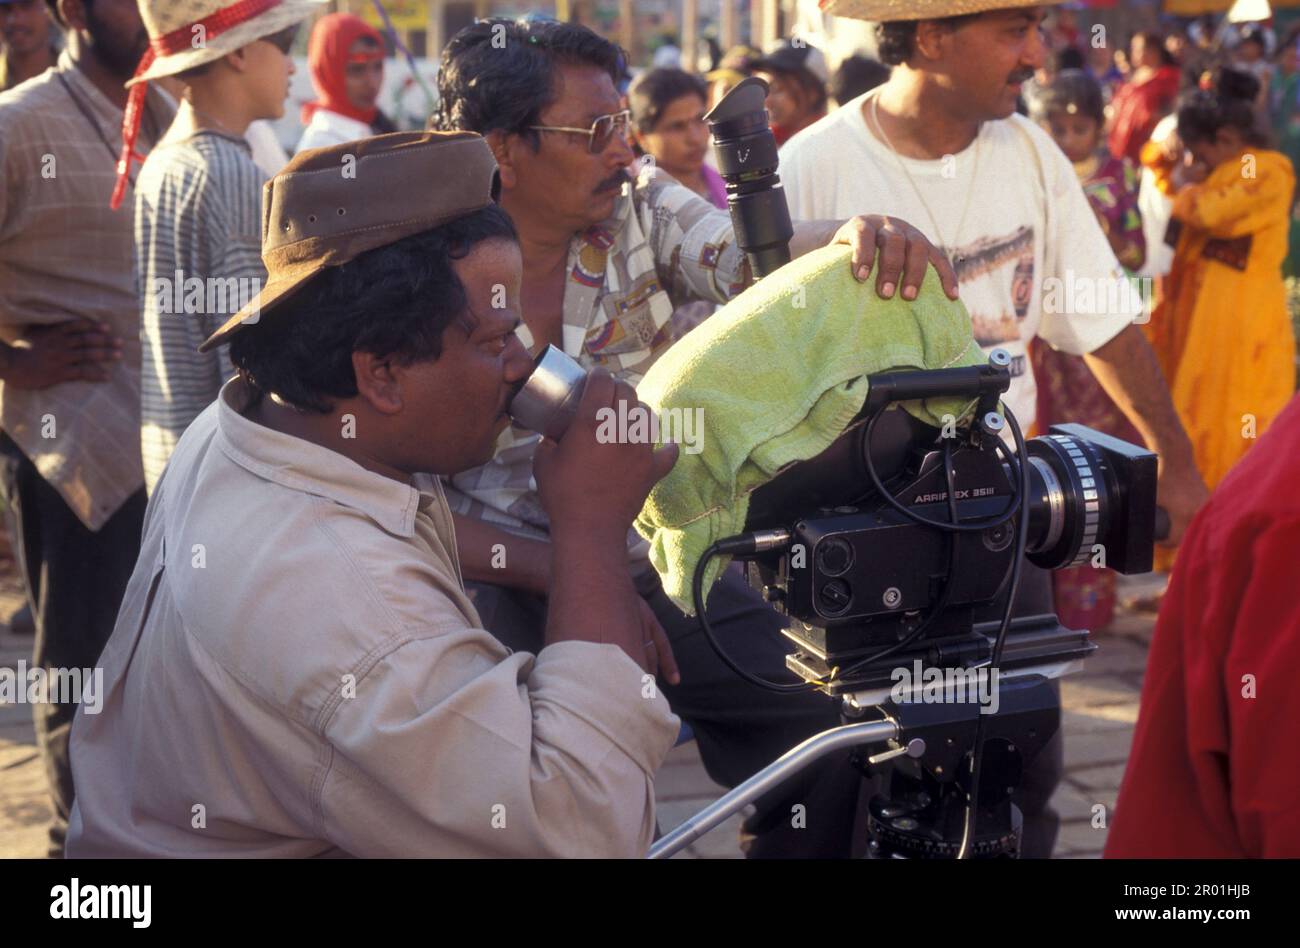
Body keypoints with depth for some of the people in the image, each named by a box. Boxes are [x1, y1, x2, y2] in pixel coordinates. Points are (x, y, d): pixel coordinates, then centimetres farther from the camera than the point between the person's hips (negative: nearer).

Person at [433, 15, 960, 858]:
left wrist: (859, 238, -43)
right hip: (508, 585, -4)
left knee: (825, 728, -5)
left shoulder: (643, 208, -2)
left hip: (650, 559, 4)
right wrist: (561, 572, -25)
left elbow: (753, 260, -20)